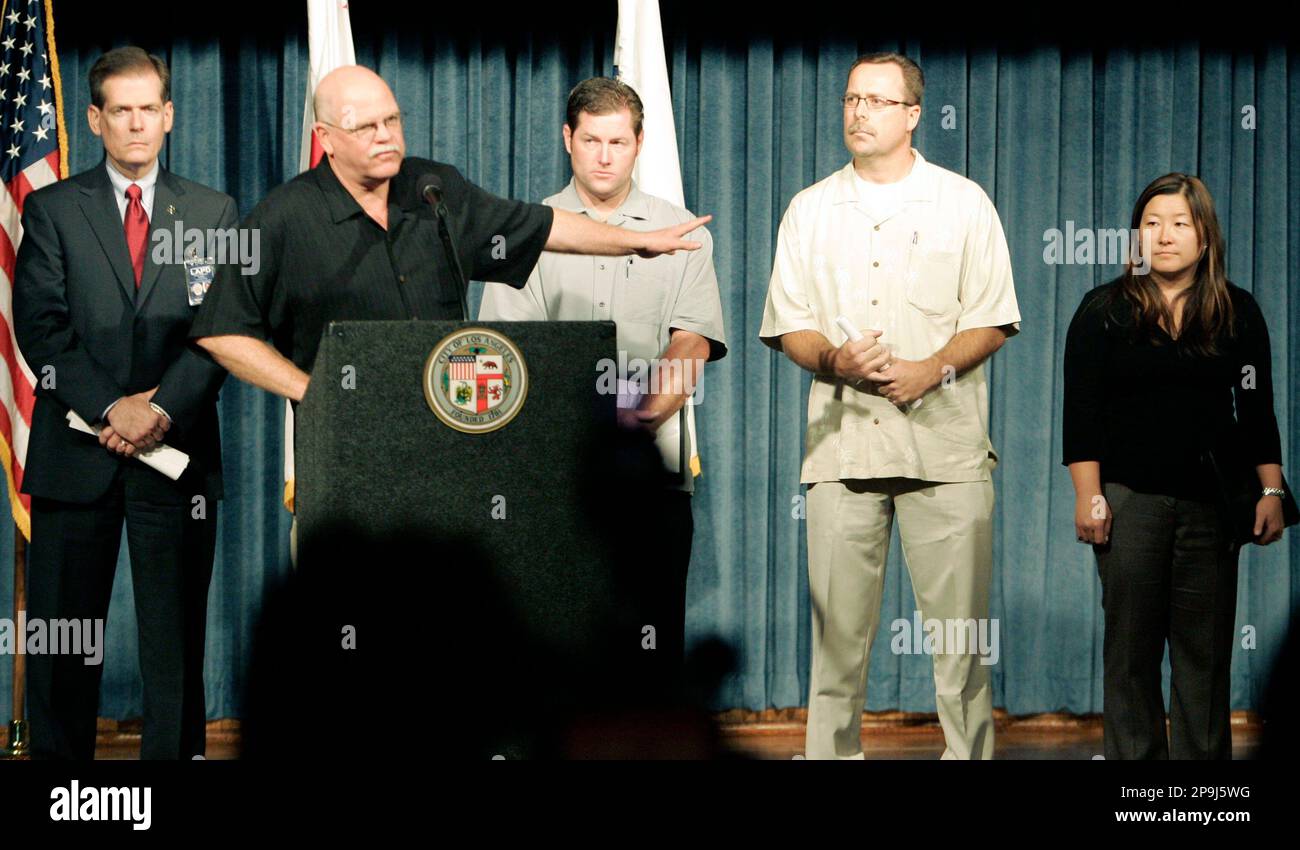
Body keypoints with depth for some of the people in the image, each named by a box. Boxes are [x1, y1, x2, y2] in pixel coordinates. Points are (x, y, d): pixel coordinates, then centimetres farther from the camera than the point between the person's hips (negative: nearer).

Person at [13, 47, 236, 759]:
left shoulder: (213, 213, 10)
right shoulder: (51, 210, 7)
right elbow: (39, 327, -2)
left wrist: (163, 408, -13)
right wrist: (110, 408, -14)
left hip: (178, 450, 1)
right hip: (75, 452, 0)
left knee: (176, 635, 2)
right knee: (60, 638, 3)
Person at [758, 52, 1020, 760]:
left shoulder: (963, 203, 7)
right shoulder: (810, 209, 14)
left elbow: (992, 320, 4)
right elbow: (787, 323, 12)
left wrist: (933, 369, -13)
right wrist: (834, 360, -9)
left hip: (944, 444, -2)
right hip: (841, 443, 2)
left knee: (959, 623, -3)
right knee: (838, 625, 0)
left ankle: (970, 753, 5)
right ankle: (832, 755, 7)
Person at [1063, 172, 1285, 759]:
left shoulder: (1238, 313, 7)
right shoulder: (1104, 311, 3)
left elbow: (1257, 414, 8)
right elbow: (1081, 413, -1)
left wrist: (1270, 492, 1)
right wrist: (1089, 497, -7)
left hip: (1211, 502, 1)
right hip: (1130, 500, -1)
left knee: (1206, 646, 2)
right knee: (1132, 644, 2)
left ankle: (1205, 756, 7)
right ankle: (1135, 756, 8)